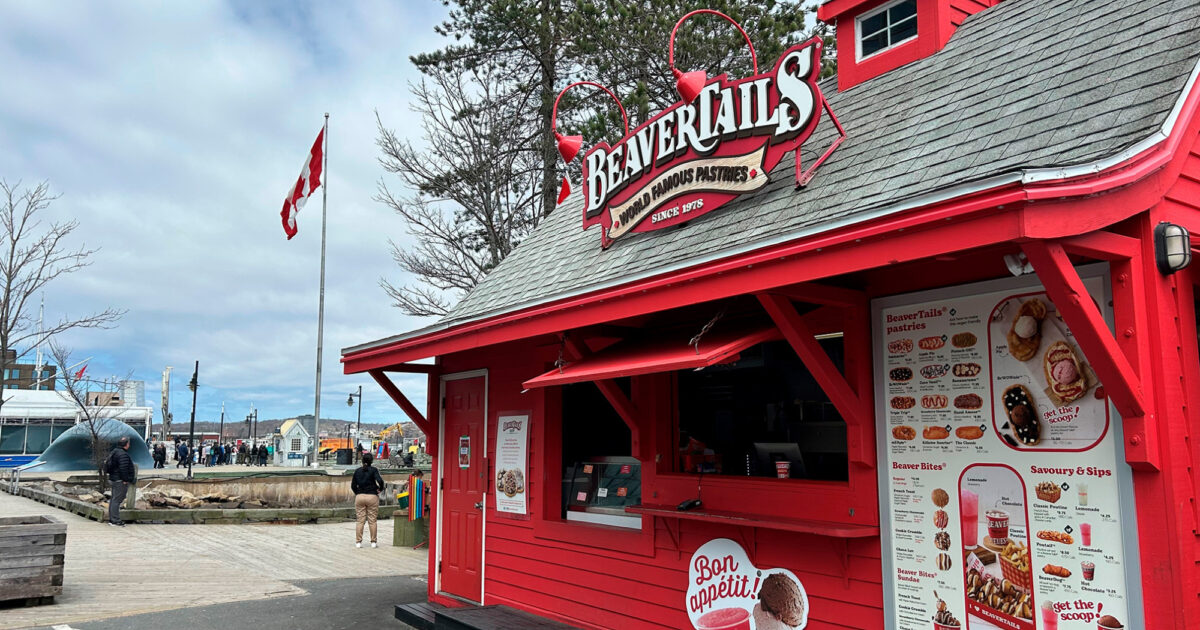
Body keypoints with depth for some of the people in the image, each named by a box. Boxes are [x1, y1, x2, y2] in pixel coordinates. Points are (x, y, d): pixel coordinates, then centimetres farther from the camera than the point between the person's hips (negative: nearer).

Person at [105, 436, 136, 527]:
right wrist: (125, 480, -19)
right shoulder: (123, 454, -19)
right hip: (120, 481, -11)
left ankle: (111, 519, 23)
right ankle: (115, 521, -7)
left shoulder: (114, 452, 15)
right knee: (117, 500, -9)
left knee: (113, 499, 16)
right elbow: (123, 468, -25)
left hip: (113, 479, 11)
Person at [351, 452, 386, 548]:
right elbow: (380, 481, -17)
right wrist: (380, 489, 1)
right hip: (372, 497, -2)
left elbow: (353, 485, 6)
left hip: (359, 497, 3)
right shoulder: (373, 470, -5)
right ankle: (374, 542, 8)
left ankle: (358, 542, 6)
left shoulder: (357, 471, 5)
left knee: (359, 520, 6)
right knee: (372, 521, 4)